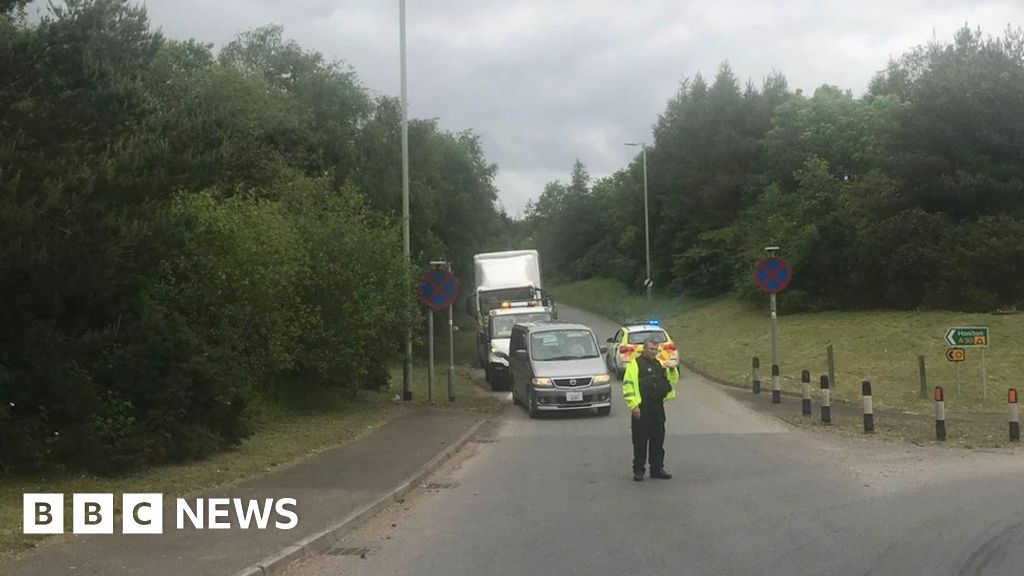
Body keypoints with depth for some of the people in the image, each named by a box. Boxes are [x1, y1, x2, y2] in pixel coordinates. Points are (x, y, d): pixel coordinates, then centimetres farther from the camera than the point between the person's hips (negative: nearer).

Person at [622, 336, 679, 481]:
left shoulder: (659, 364, 16)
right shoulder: (635, 363, -5)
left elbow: (673, 379, 23)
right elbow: (627, 385, -10)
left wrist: (673, 370, 1)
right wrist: (633, 405, -17)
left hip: (657, 407, 6)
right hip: (642, 408, -6)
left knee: (658, 440, 11)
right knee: (640, 441, 0)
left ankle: (657, 469, 21)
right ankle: (638, 470, 8)